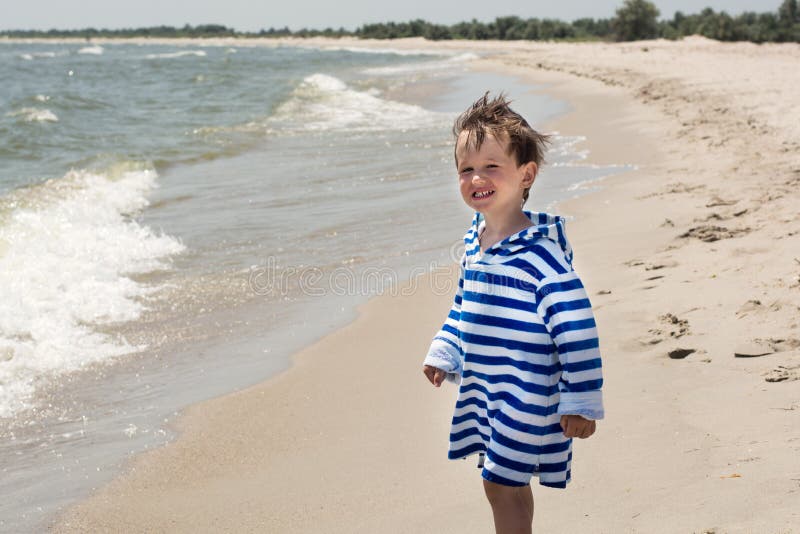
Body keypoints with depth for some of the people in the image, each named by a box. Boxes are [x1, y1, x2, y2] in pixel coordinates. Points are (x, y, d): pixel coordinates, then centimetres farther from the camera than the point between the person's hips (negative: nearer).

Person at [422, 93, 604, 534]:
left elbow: (576, 329, -22)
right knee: (509, 485, 18)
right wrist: (443, 352, 21)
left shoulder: (540, 254, -22)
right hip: (483, 388, 8)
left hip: (526, 396, -8)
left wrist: (581, 401, -21)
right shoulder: (474, 241, 4)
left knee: (502, 485, -3)